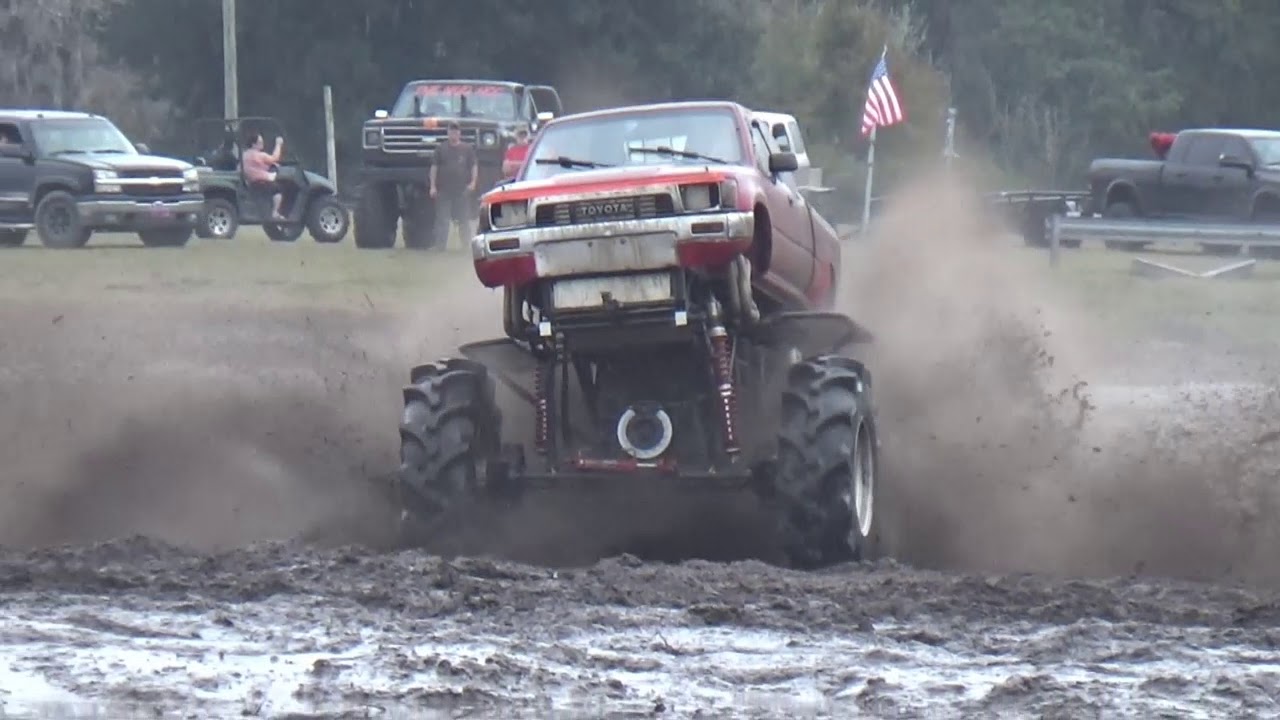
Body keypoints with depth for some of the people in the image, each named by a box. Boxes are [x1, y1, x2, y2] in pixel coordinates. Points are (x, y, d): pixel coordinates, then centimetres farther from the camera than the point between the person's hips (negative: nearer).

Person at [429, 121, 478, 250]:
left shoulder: (467, 149, 6)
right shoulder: (441, 148, 6)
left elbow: (474, 166, 7)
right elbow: (434, 167, 5)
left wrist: (473, 182, -6)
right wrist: (433, 186, -1)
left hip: (462, 190, 0)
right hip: (444, 190, 0)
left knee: (464, 220, 6)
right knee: (442, 220, -2)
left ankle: (467, 245, 12)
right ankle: (440, 246, 0)